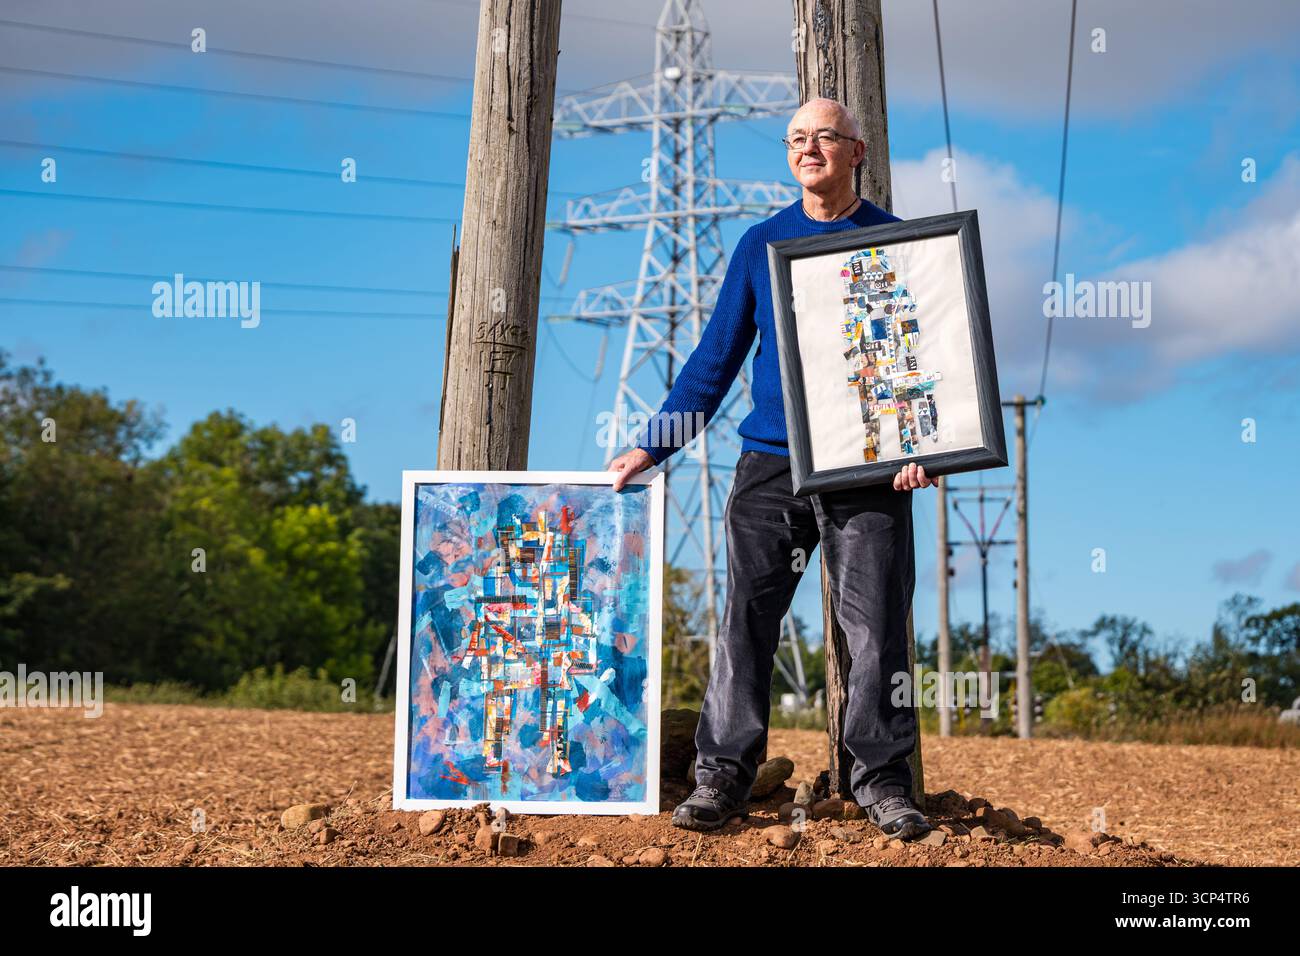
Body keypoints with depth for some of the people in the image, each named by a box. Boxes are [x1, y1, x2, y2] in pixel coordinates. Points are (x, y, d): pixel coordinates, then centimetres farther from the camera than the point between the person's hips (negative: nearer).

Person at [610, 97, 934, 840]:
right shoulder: (761, 244, 12)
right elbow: (716, 359, 14)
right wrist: (655, 447, 7)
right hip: (770, 466, 2)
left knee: (877, 626, -2)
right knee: (748, 619, -1)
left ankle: (885, 781, 6)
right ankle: (724, 775, 3)